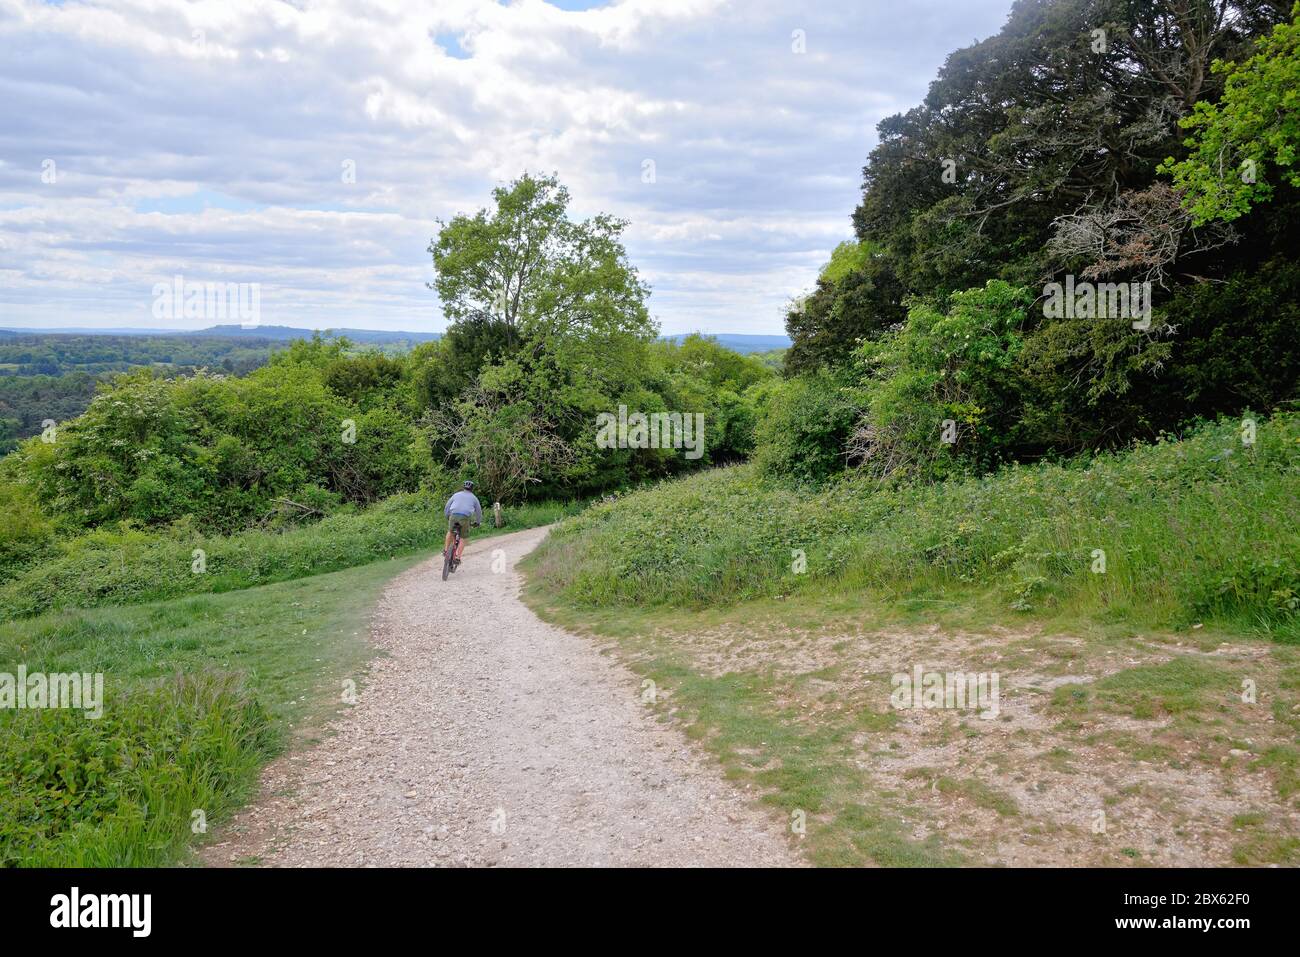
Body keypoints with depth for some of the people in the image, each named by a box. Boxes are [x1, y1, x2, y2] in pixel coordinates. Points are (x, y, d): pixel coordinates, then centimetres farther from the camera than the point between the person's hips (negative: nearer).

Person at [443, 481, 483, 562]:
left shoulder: (456, 495, 24)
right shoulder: (474, 498, 21)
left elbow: (446, 508, 25)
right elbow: (479, 511, 28)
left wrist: (448, 517, 40)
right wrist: (477, 522, 43)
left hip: (453, 515, 1)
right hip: (465, 517, -1)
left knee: (450, 532, 29)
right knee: (464, 538, 12)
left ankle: (445, 550, 29)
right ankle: (457, 556, -1)